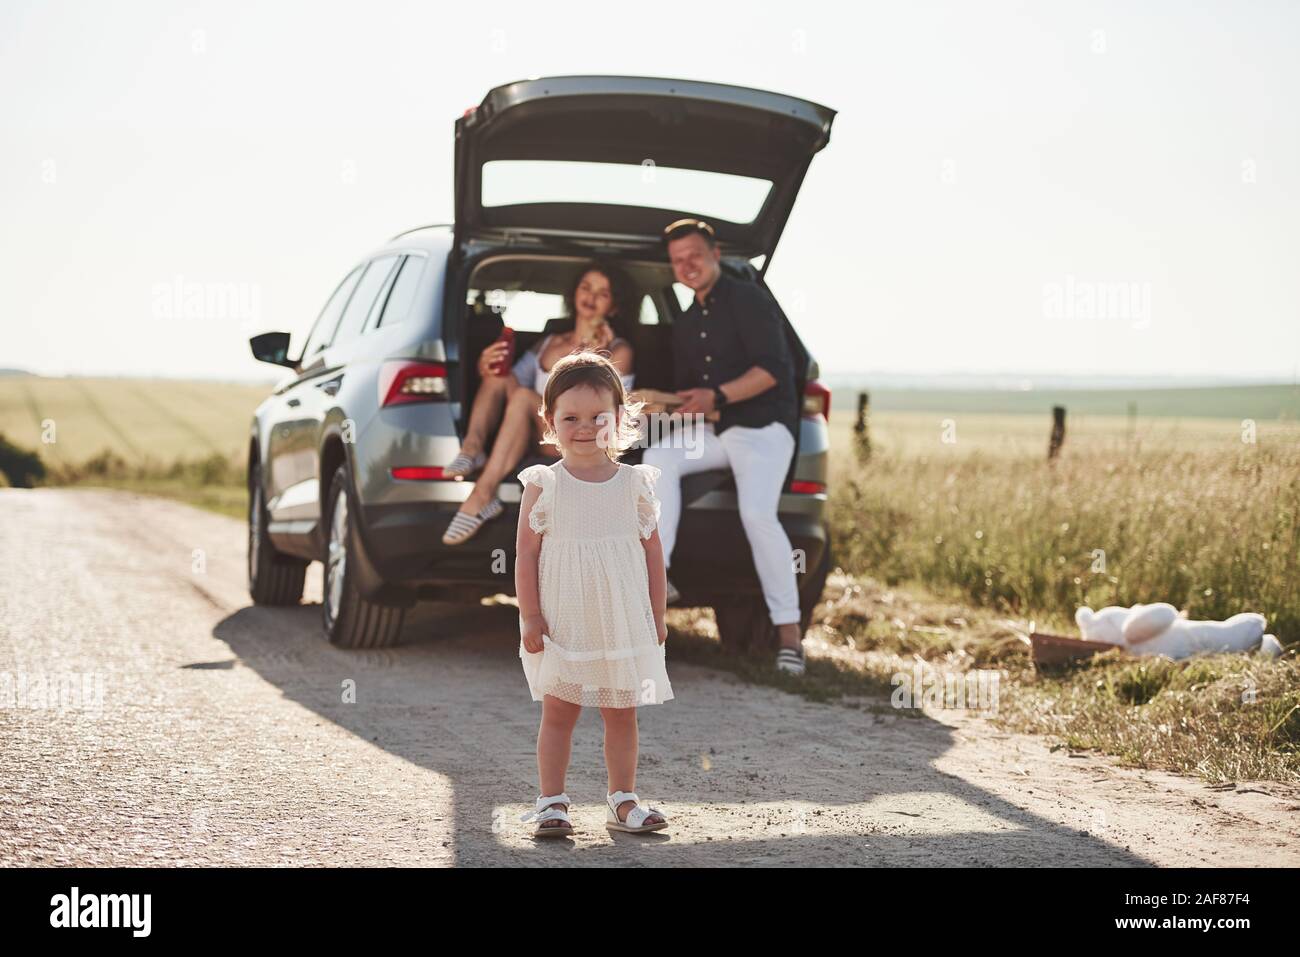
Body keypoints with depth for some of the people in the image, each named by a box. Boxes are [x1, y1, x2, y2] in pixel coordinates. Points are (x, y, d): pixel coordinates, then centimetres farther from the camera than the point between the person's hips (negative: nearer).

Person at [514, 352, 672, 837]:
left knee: (622, 712, 8)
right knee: (558, 711, 2)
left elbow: (652, 549, 5)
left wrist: (657, 614, 5)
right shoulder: (542, 486, -5)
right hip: (563, 623, -2)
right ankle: (552, 801, 9)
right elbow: (526, 551, -4)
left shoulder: (635, 483, 0)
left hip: (623, 623, 2)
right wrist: (530, 617, -8)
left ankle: (623, 800, 17)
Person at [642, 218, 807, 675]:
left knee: (757, 513, -27)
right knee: (657, 457, -20)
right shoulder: (686, 324, 19)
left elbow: (772, 369, -15)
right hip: (710, 431, 7)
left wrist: (717, 396, -24)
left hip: (763, 427, -7)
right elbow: (687, 390, 23)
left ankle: (789, 632, -23)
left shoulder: (748, 300, -5)